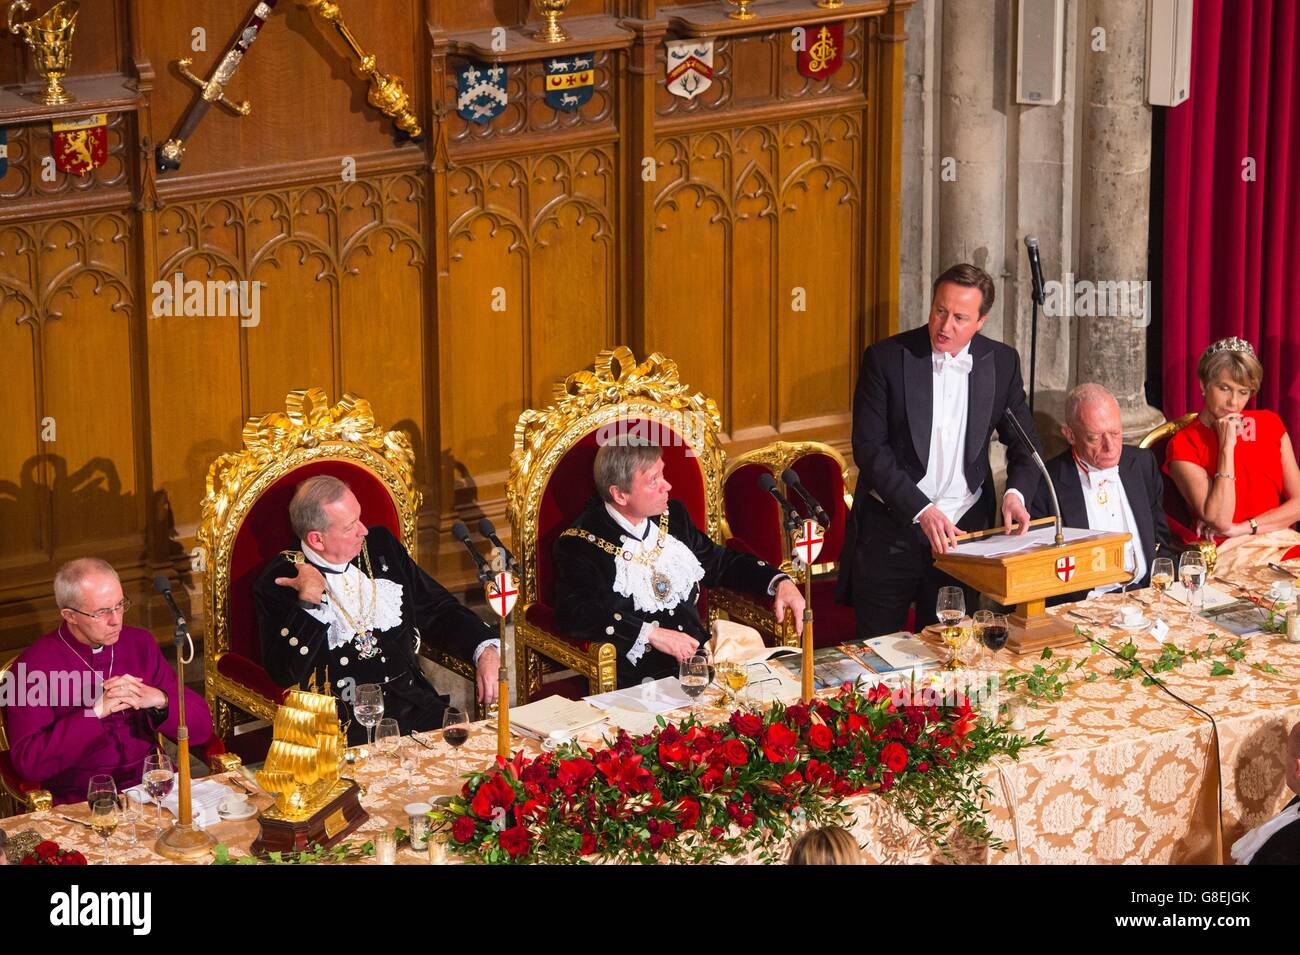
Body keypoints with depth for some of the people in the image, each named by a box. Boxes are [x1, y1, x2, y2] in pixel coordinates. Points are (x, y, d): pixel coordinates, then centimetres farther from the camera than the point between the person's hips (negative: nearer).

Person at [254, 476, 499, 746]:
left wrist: (486, 650, 1)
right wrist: (309, 600, -18)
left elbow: (439, 610, 18)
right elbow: (284, 675, -12)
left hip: (416, 707, 5)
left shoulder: (382, 546, 12)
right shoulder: (276, 583, -3)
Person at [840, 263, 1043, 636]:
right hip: (890, 529, -2)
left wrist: (1016, 493, -10)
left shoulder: (1002, 362, 2)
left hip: (962, 531, 2)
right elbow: (869, 447, -11)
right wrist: (920, 509, -21)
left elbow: (1024, 444, 11)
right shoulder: (886, 358, -7)